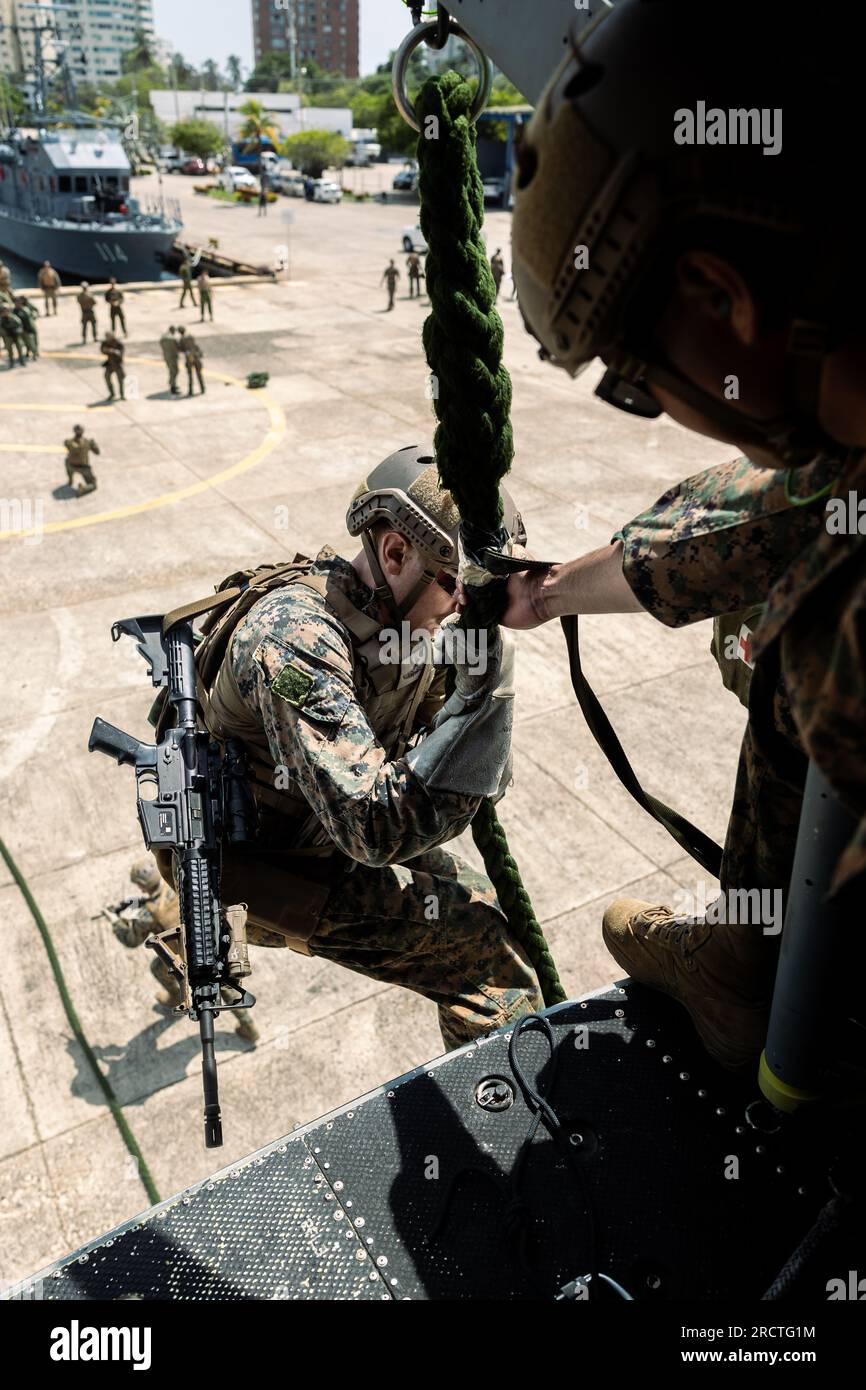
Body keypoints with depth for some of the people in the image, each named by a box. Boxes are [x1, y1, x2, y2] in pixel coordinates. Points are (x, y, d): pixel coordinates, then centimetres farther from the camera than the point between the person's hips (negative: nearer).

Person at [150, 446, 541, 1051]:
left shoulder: (412, 617, -8)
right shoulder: (296, 637, -33)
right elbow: (375, 829, -40)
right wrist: (485, 693, -40)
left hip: (339, 833, 8)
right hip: (256, 866, -8)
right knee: (483, 946, -15)